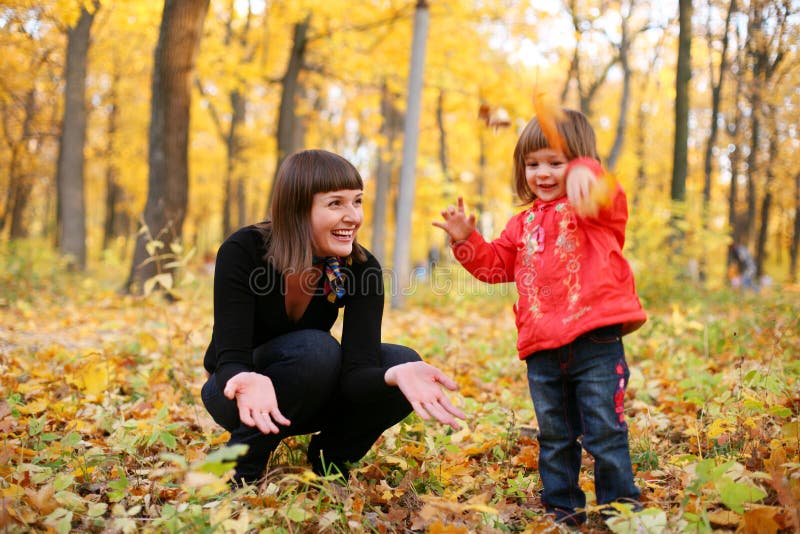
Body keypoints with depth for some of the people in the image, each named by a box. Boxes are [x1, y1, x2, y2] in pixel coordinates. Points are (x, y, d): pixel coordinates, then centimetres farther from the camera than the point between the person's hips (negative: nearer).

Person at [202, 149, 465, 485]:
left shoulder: (361, 268, -16)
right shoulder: (243, 252, -26)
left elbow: (359, 368, -26)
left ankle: (328, 462, 1)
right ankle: (241, 475, -15)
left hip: (307, 401, 4)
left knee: (403, 362, -22)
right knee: (316, 348, -34)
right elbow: (231, 357, -31)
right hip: (234, 391, -4)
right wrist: (247, 381, -56)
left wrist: (397, 375, -50)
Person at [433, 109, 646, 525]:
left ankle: (620, 505, 14)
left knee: (606, 433, -1)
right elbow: (496, 265, 23)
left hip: (596, 343, -5)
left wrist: (584, 176, -48)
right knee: (554, 437, 14)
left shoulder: (596, 210, -1)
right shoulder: (523, 225, 17)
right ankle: (562, 509, 27)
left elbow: (605, 196, -25)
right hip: (543, 352, 6)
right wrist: (467, 241, 6)